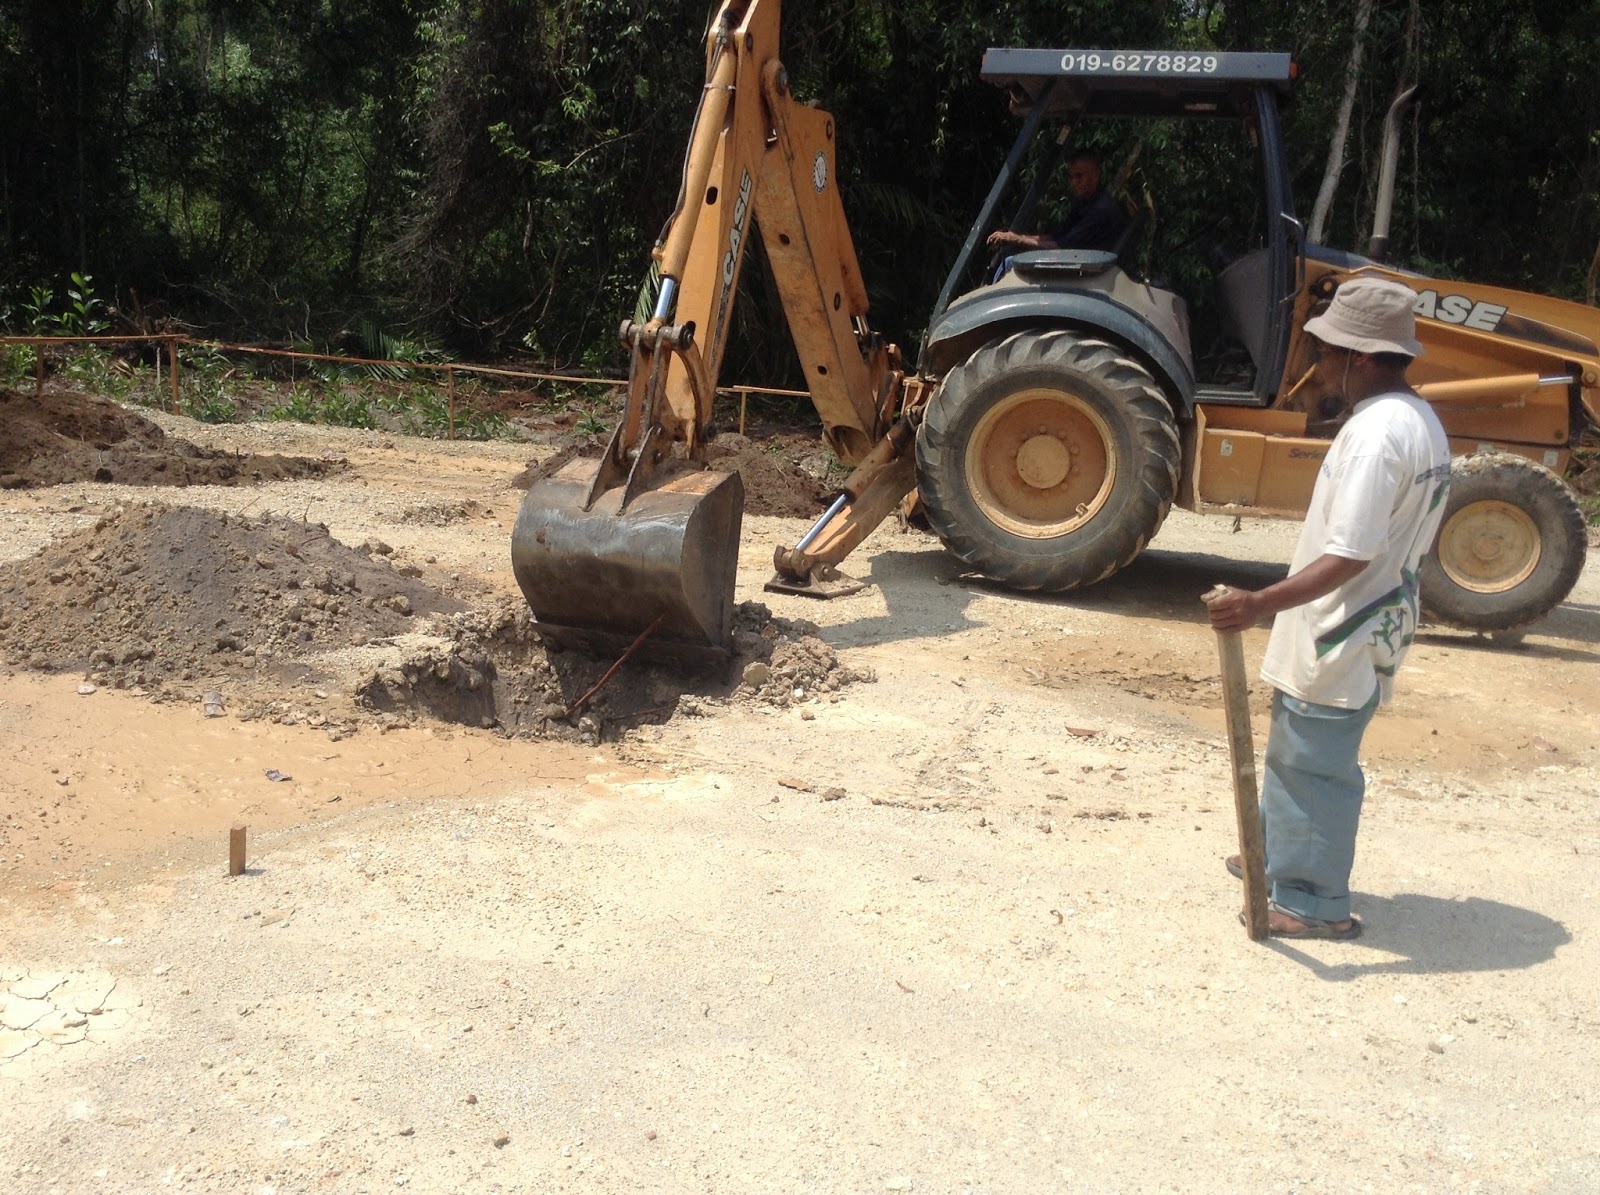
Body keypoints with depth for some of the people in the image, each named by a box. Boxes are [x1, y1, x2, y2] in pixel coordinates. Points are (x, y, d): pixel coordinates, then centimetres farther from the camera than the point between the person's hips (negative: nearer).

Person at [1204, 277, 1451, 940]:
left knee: (1311, 766, 3)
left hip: (1338, 637, -10)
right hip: (1372, 625, 10)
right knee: (1297, 754, 23)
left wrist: (1260, 603, -33)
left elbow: (1348, 557, -29)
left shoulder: (1376, 431, -25)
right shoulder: (1420, 419, 7)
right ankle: (1284, 858, 38)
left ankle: (1313, 902, 15)